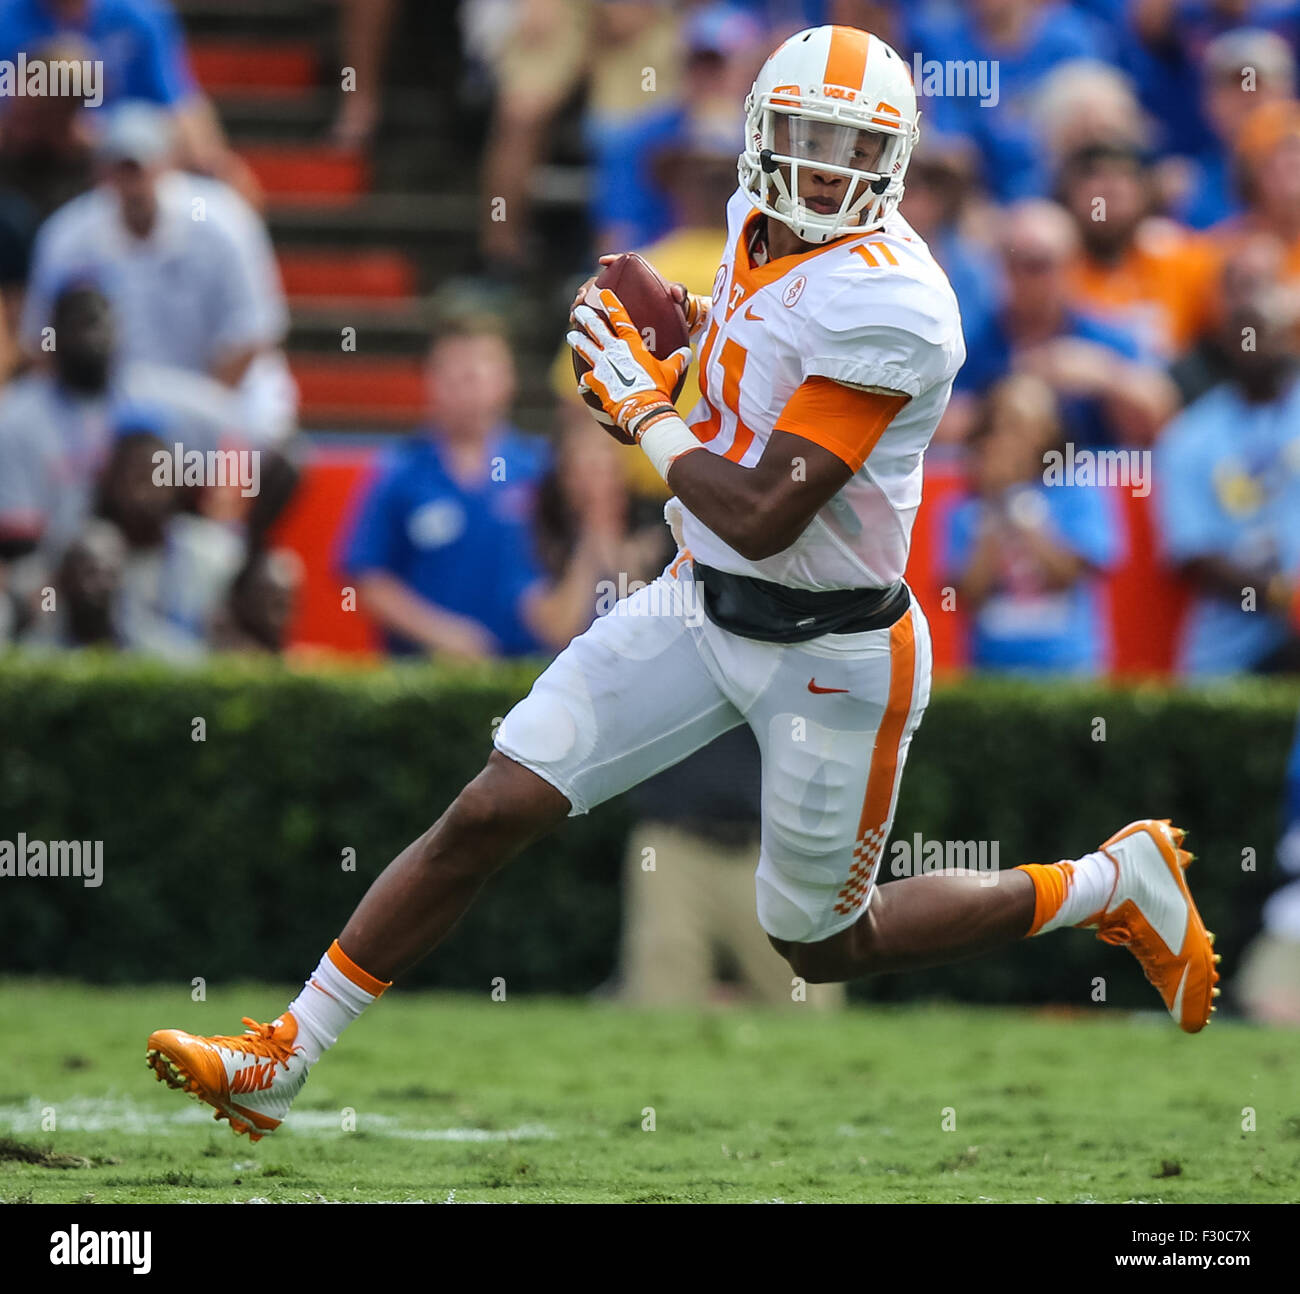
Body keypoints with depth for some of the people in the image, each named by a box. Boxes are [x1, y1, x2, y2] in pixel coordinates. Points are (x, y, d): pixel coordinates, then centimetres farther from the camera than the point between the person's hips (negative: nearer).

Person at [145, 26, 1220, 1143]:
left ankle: (1117, 884, 28)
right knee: (488, 815, -2)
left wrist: (646, 409, -15)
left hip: (831, 653, -7)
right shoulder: (761, 223, 0)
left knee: (824, 947, 10)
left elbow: (763, 516, -28)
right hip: (701, 609, 7)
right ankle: (276, 1064, 5)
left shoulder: (885, 299, -26)